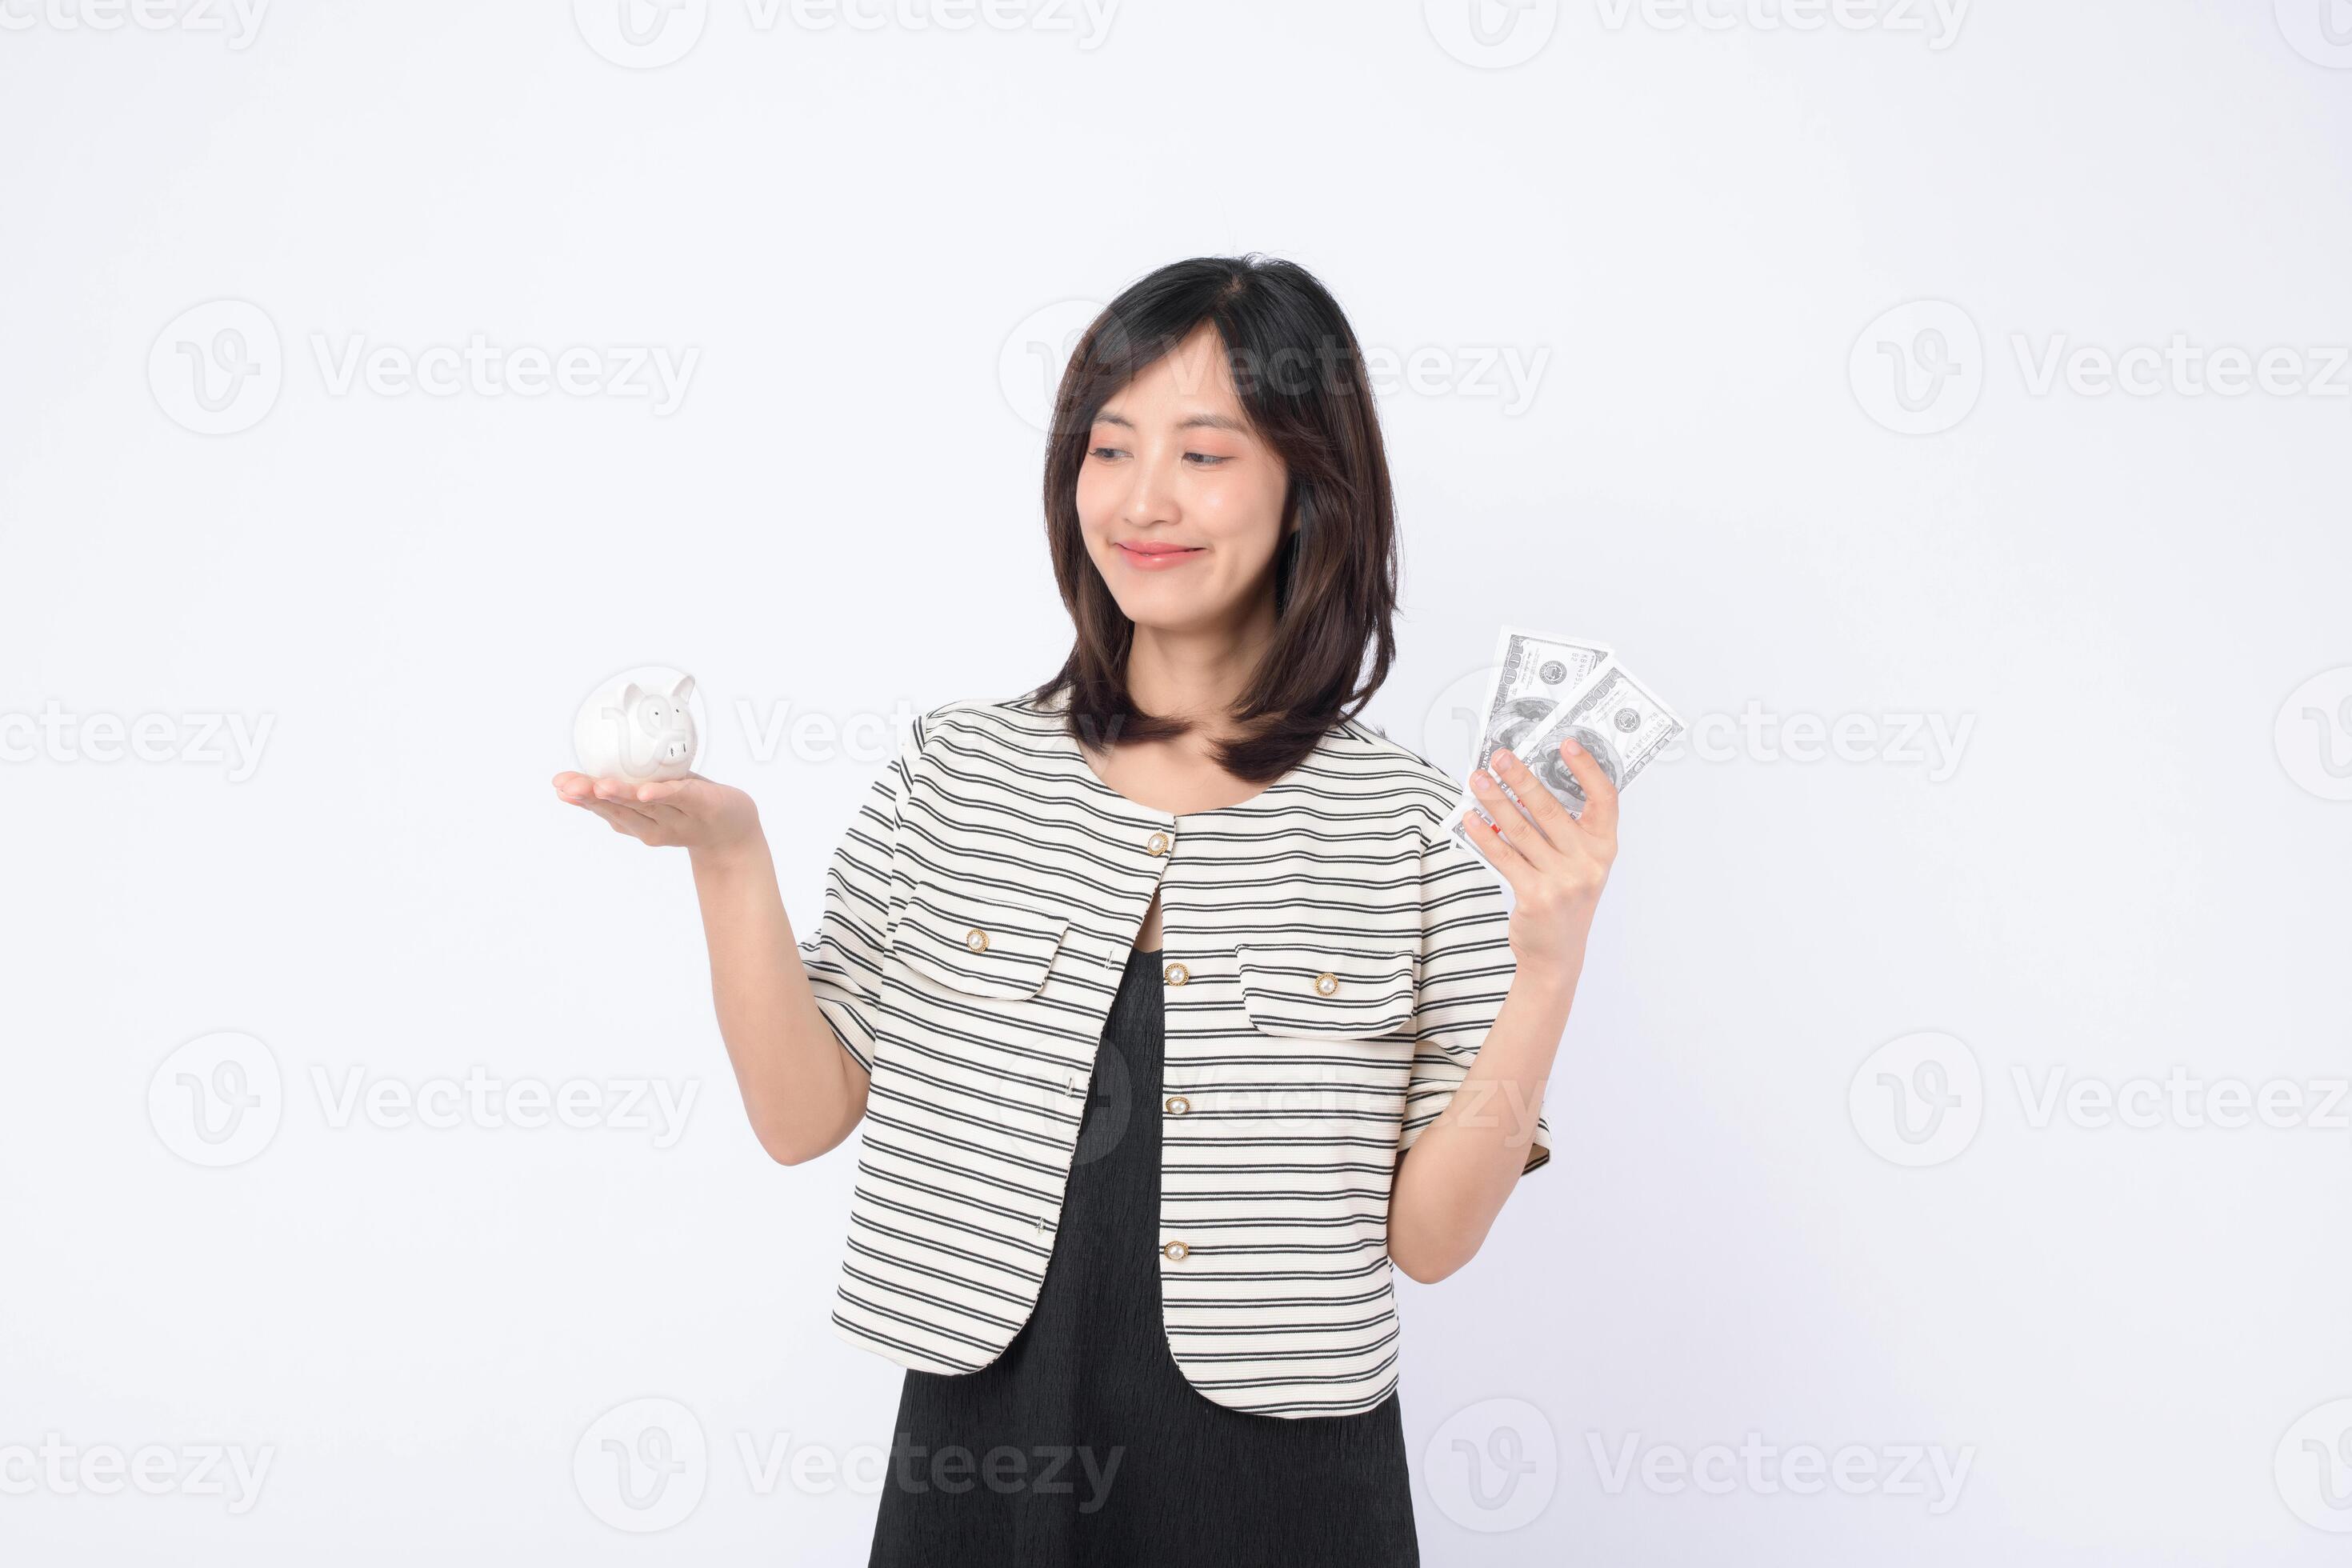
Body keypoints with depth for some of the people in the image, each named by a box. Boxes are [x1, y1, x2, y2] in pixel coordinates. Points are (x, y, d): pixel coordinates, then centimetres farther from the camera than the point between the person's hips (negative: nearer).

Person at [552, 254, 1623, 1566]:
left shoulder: (1411, 826, -7)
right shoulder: (957, 772, -1)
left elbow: (1428, 1237, -7)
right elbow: (804, 1114, -1)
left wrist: (1549, 967, -18)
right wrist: (728, 854, -12)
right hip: (979, 1458, 2)